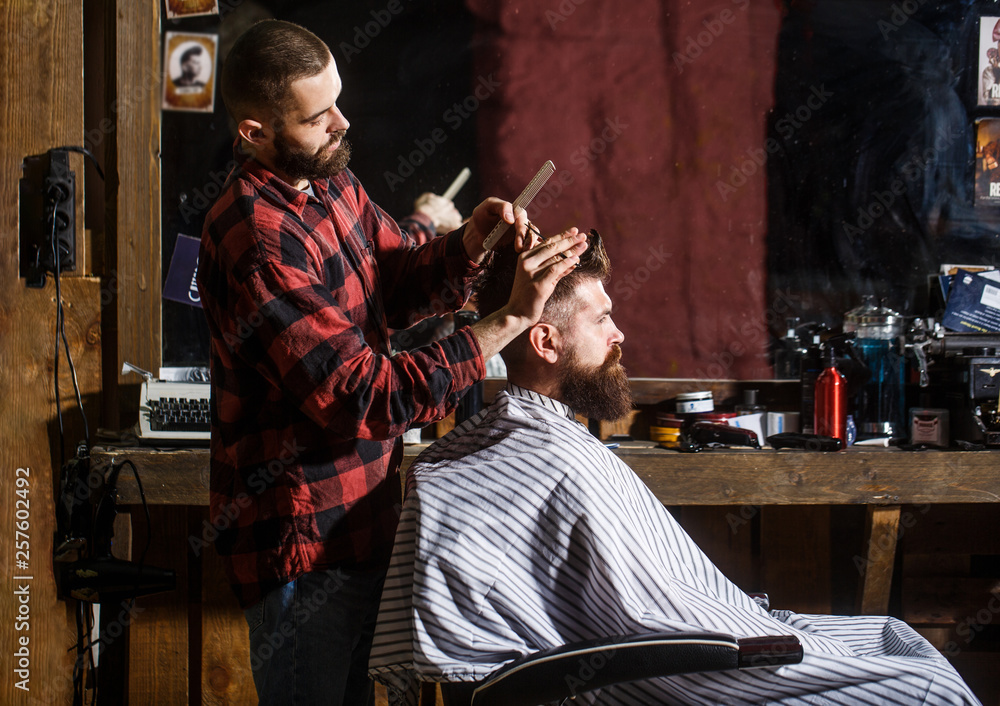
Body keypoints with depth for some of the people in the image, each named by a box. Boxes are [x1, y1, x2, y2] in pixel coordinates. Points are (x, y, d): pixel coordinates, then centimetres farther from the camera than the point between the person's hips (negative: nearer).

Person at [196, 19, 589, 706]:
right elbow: (370, 398, -30)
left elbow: (401, 283, 15)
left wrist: (470, 243, -7)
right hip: (301, 539, -9)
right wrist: (509, 319, -28)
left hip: (360, 515, 9)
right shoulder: (257, 239, -27)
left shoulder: (331, 181, 3)